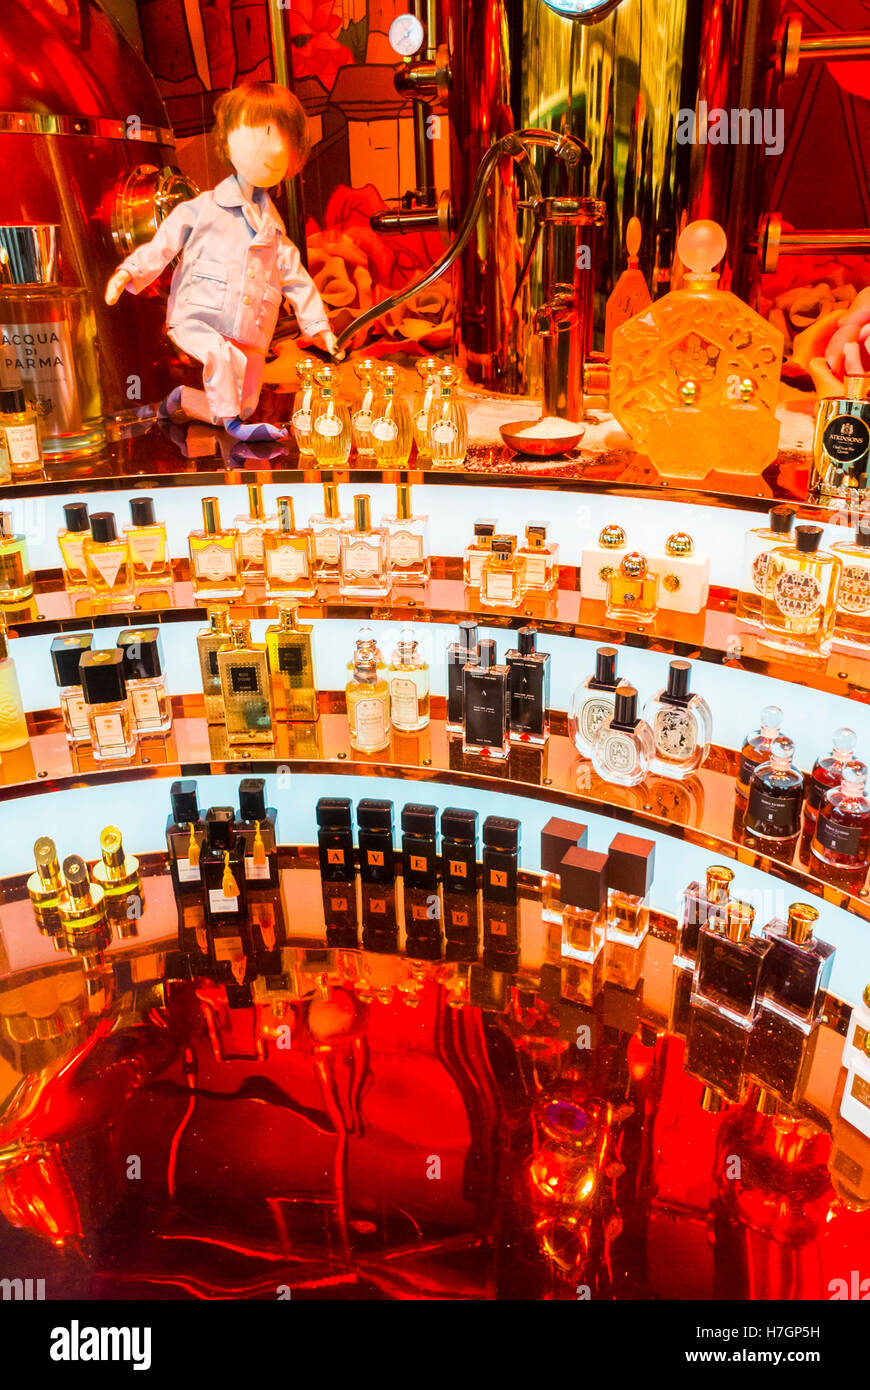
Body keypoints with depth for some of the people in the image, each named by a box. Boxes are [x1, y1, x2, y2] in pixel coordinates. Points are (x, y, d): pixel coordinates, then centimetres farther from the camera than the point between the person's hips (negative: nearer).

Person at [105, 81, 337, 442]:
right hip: (196, 320, -4)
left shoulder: (273, 231, 15)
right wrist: (129, 272, -12)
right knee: (223, 355, -36)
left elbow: (296, 280, 20)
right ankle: (230, 420, -19)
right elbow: (162, 246, 3)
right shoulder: (203, 209, 4)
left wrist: (317, 326, 15)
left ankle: (182, 401, 23)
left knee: (245, 408, 4)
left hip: (249, 337, 5)